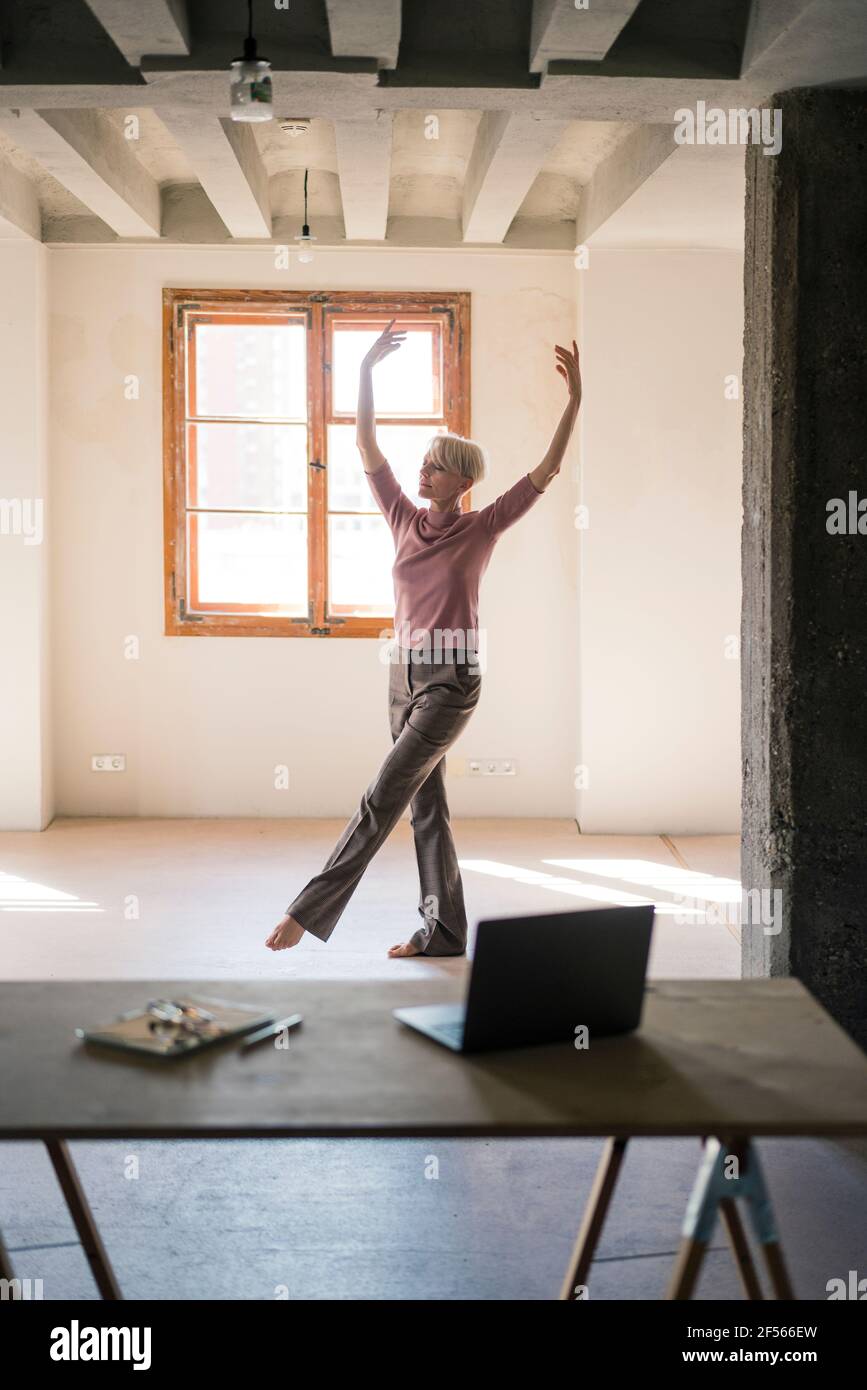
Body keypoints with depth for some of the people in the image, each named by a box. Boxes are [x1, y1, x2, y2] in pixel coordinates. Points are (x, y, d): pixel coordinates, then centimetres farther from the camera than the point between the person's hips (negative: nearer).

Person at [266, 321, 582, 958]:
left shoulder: (483, 528, -4)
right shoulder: (405, 519, 7)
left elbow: (547, 470, -10)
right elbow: (367, 447, 3)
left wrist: (575, 400, -16)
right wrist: (366, 372, -5)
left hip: (451, 680, -6)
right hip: (406, 673, 6)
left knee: (384, 796, -11)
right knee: (426, 804, 10)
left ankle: (311, 909, -9)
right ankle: (445, 931, 18)